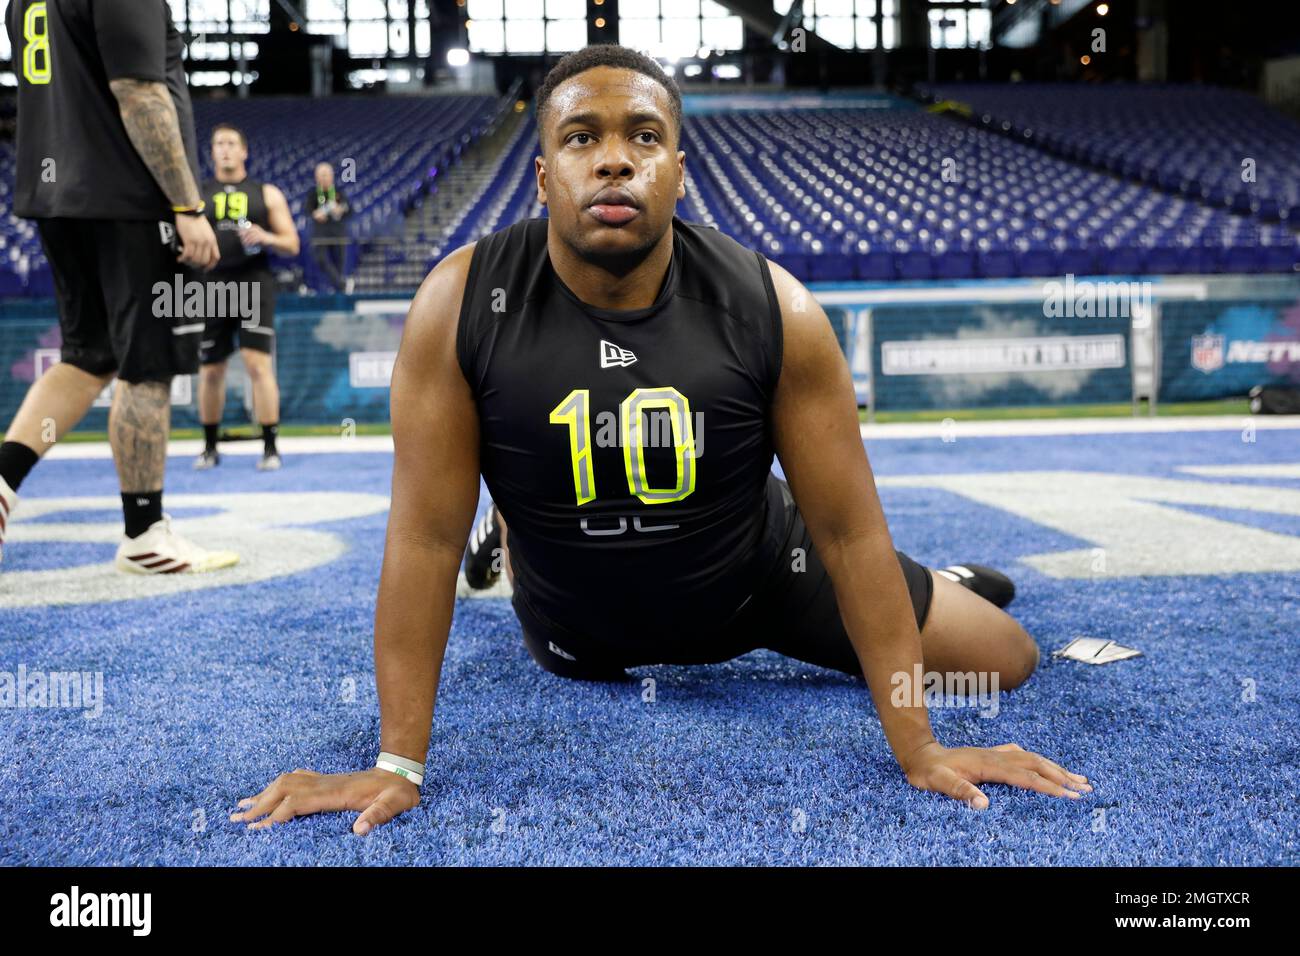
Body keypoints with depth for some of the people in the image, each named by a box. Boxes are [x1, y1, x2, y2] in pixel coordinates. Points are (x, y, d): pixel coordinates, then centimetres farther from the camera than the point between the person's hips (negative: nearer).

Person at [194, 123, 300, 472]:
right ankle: (210, 447, 21)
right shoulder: (196, 194, 13)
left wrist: (266, 238, -11)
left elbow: (292, 244, 8)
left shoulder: (267, 194, 10)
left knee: (258, 364, -13)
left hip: (255, 285, -2)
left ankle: (270, 447, -7)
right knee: (211, 370, 7)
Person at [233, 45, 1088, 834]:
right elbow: (426, 535, -23)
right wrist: (398, 763, -22)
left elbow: (850, 528, -20)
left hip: (756, 579, 0)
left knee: (1008, 661, 7)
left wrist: (918, 749, -18)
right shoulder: (462, 306, -26)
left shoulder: (776, 311, -25)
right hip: (578, 622, 1)